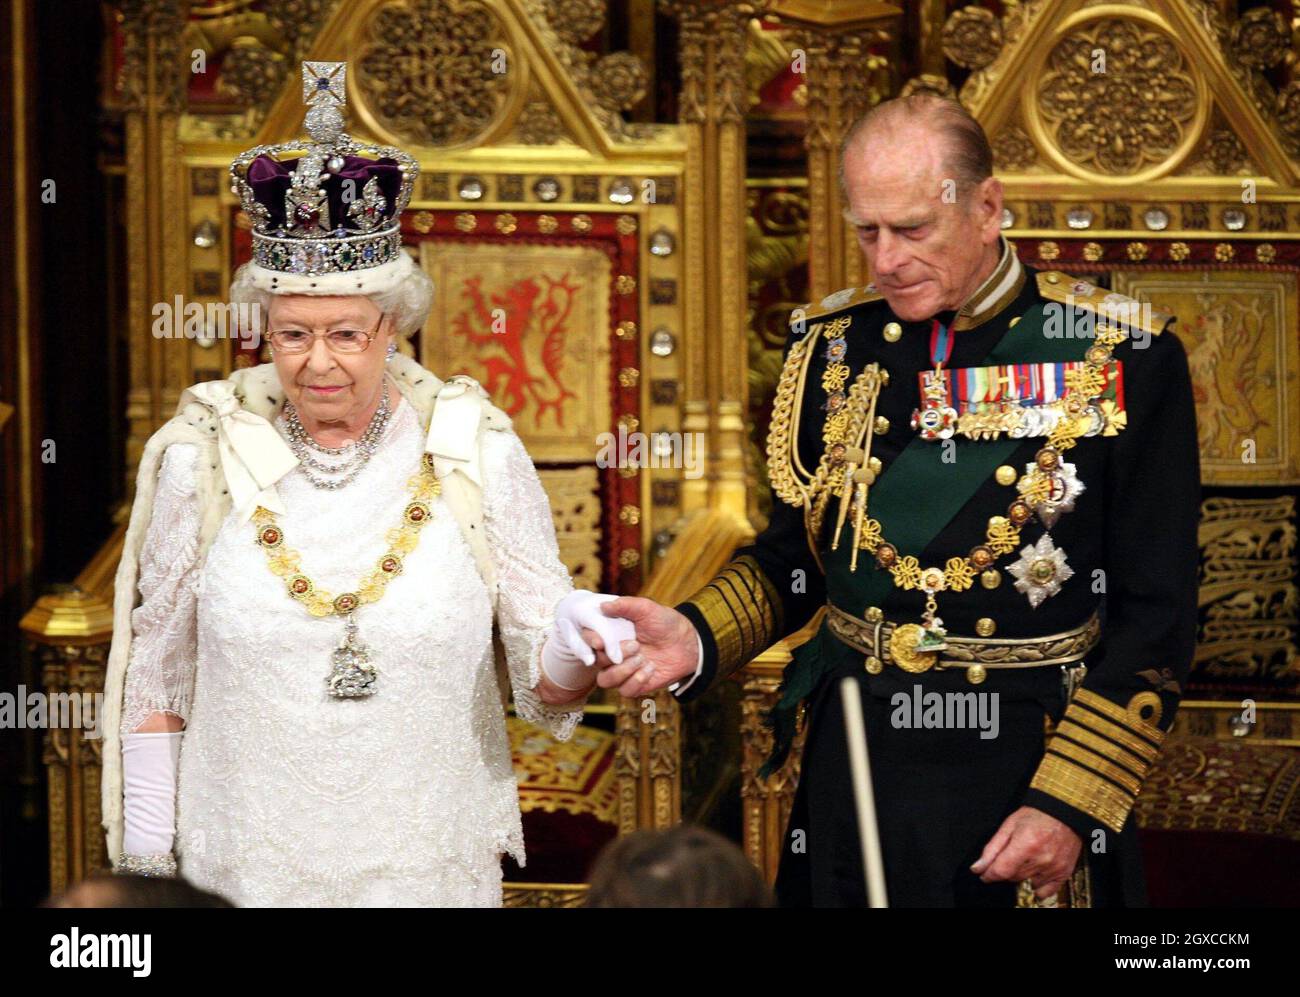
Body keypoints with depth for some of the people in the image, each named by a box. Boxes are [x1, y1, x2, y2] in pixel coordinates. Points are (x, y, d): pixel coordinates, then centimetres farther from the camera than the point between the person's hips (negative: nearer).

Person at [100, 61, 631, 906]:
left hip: (431, 865, 0)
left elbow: (543, 677, -2)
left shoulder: (474, 453, -4)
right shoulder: (206, 456, -4)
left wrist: (573, 653, -24)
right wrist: (147, 866, 3)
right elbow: (154, 684, 4)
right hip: (244, 873, 0)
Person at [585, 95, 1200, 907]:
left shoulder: (1119, 358, -9)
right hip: (857, 769, 3)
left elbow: (1156, 616, -9)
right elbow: (792, 558, 11)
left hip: (1025, 774, -3)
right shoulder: (835, 346, 3)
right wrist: (697, 640, -9)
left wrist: (1067, 804, -15)